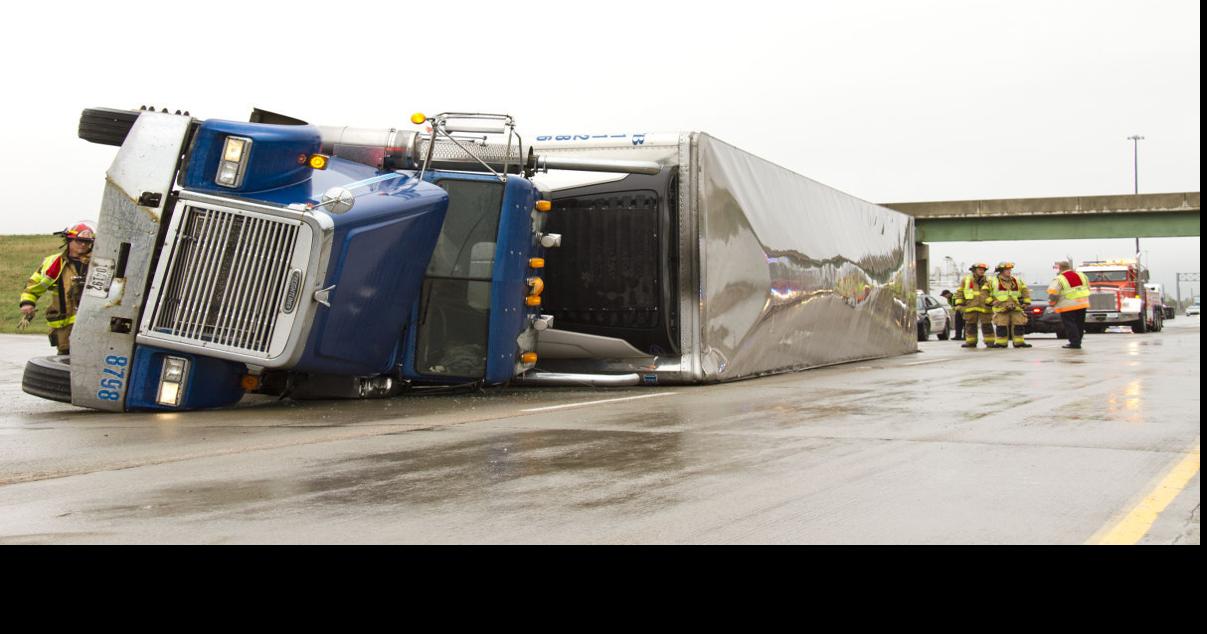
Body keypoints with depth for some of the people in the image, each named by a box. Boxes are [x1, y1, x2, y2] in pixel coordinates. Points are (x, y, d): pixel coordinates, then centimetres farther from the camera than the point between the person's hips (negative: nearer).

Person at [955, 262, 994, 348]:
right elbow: (959, 292, 11)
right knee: (970, 325, 4)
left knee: (986, 325, 0)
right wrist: (959, 303, 1)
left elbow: (993, 294, 5)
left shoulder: (987, 281, 9)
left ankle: (989, 342, 6)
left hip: (984, 307, -1)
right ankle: (971, 342, 11)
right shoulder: (966, 280, 10)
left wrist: (990, 302, -13)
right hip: (970, 307, 1)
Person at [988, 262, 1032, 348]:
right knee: (1001, 326, -4)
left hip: (1016, 308, 3)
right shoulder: (993, 281, 4)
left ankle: (1019, 342, 5)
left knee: (1019, 325, -1)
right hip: (1001, 308, -3)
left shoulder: (1017, 281, 13)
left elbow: (1025, 291, 17)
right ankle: (1001, 343, 4)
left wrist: (1026, 302, 9)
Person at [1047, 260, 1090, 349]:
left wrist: (1051, 303, -1)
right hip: (1082, 304, 7)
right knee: (1079, 324, 15)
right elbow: (1088, 287, 19)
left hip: (1067, 306, -7)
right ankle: (1077, 341, 21)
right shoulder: (1081, 275, 10)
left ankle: (1074, 343, -5)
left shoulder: (1058, 279, -12)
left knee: (1070, 324, -1)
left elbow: (1052, 294, -17)